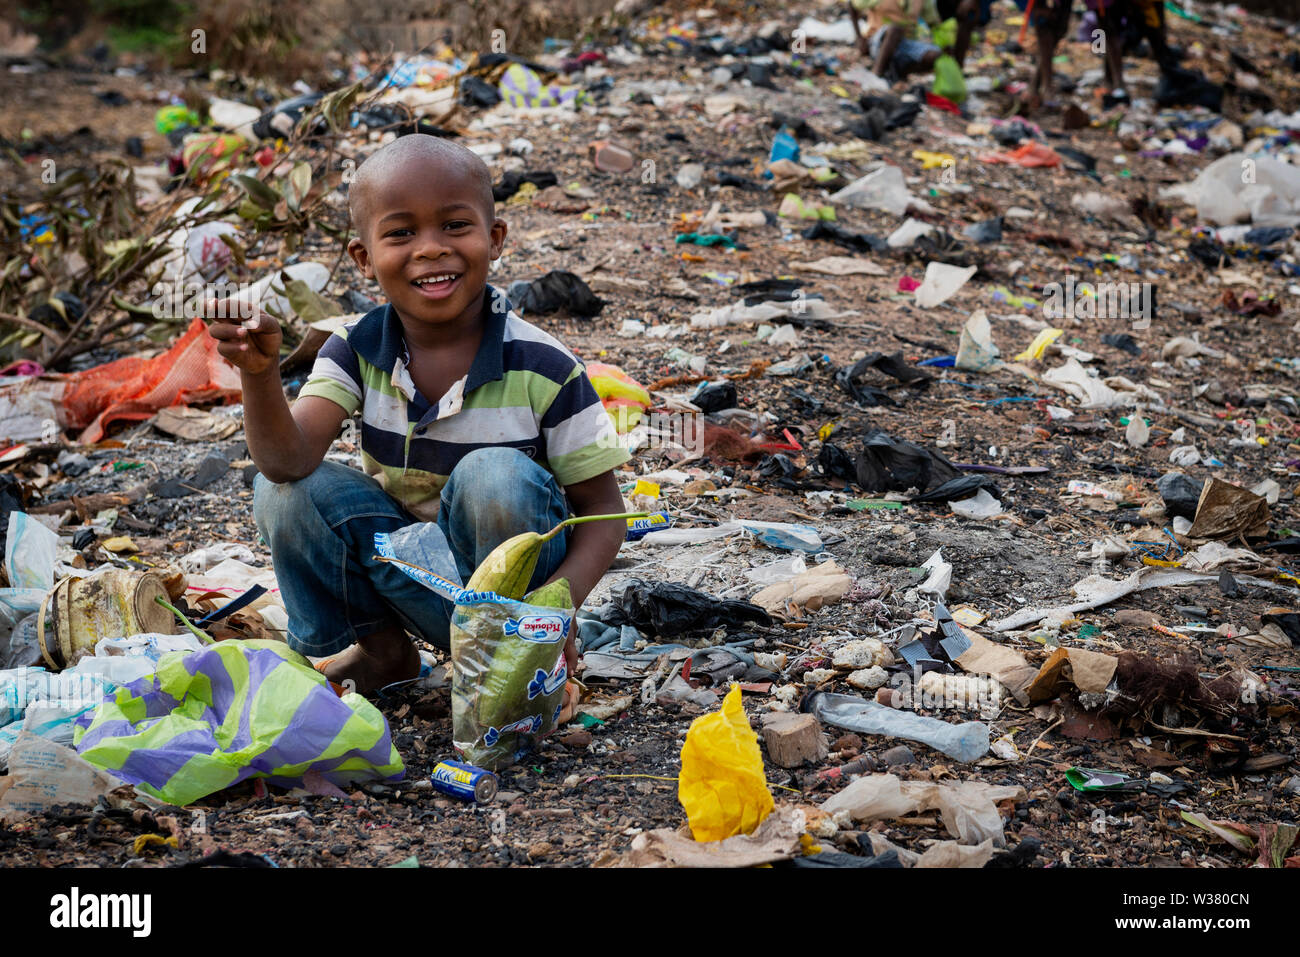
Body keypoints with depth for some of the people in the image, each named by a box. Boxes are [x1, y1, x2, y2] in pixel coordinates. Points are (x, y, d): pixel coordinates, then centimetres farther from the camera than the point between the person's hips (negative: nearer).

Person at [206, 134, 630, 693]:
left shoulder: (542, 369, -16)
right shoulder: (357, 351, -8)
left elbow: (603, 512, -11)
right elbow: (288, 459, -22)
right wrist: (259, 374, -43)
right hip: (407, 578, 3)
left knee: (494, 476, -31)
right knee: (284, 492, -16)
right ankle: (380, 649, 6)